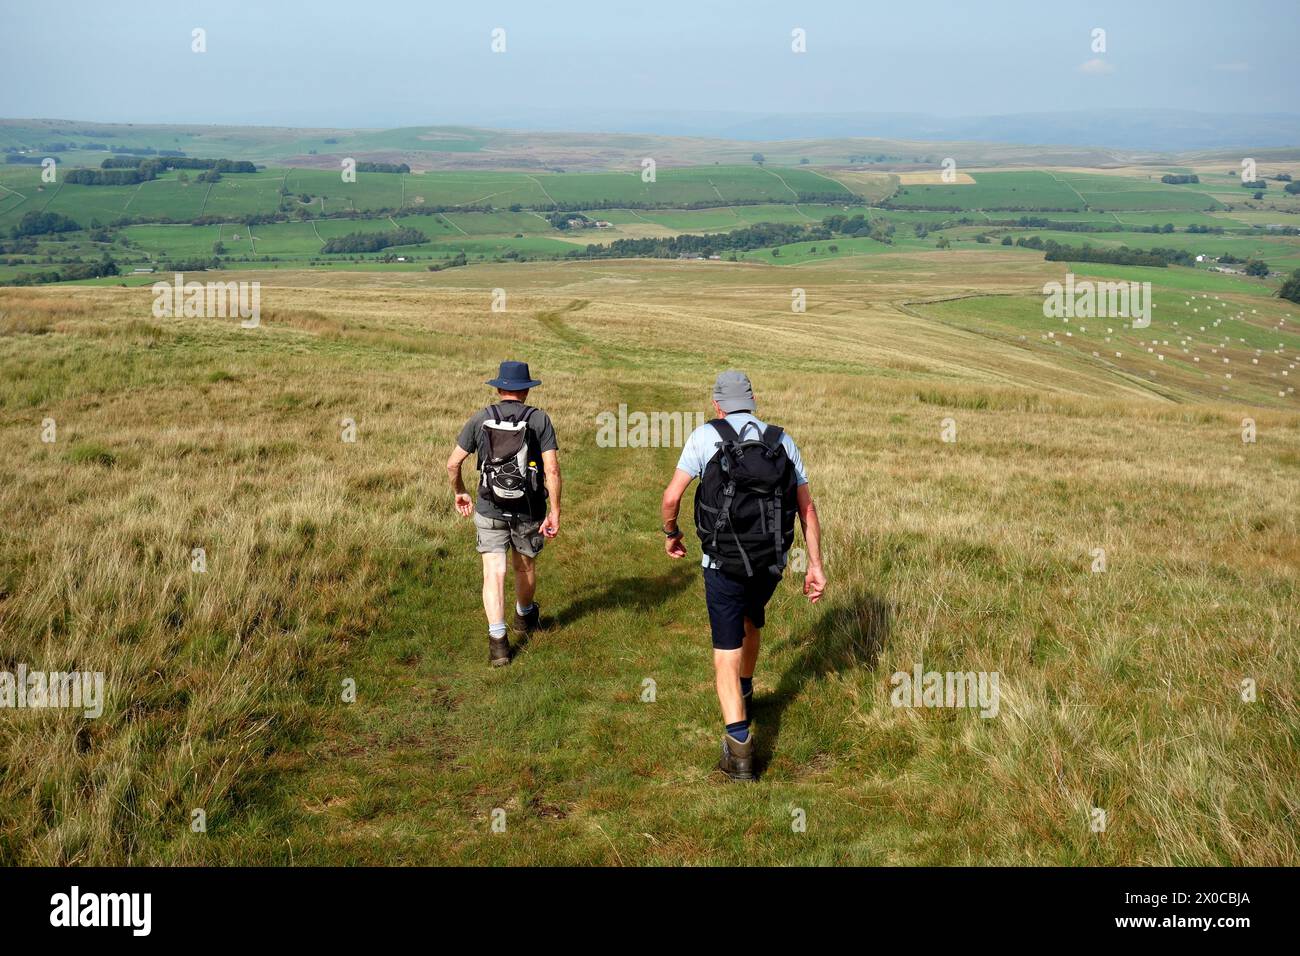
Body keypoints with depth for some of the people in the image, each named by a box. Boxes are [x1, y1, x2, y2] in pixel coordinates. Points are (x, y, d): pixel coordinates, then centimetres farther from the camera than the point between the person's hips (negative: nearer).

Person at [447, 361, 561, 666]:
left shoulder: (480, 419, -2)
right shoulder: (540, 419, -7)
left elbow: (453, 463, 1)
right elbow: (552, 470, -14)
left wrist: (459, 492, 19)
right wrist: (555, 513, -8)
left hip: (490, 510, 0)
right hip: (529, 511, 0)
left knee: (493, 574, -1)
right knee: (526, 565, 23)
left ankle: (498, 640, -14)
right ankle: (525, 616, 47)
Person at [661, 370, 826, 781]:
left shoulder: (706, 436, -6)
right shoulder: (783, 441, 5)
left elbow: (672, 497, -8)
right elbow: (807, 508, 3)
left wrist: (671, 534, 12)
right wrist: (815, 565, 5)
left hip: (725, 565, -4)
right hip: (772, 563, 4)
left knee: (727, 652, 1)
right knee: (751, 620, 33)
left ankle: (739, 746, -11)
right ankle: (744, 693, 53)